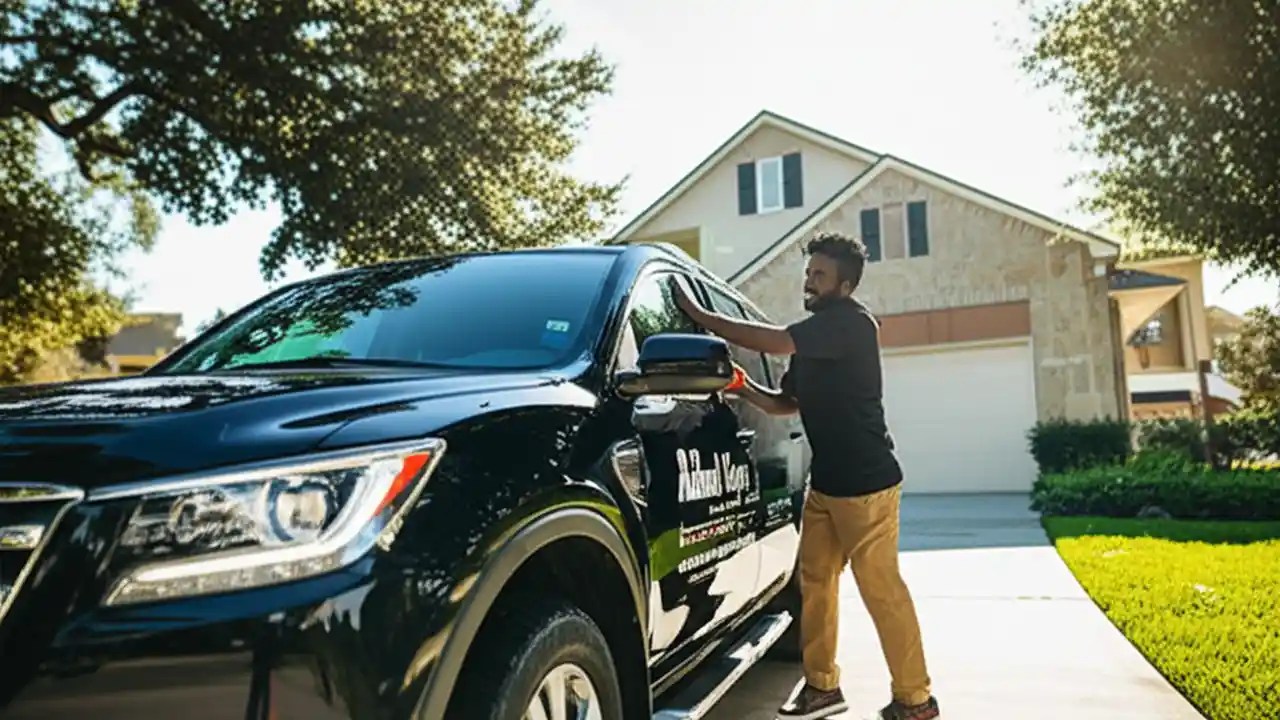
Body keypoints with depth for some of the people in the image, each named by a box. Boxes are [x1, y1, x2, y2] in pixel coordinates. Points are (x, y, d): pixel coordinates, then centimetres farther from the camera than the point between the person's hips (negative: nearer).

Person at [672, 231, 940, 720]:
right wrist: (746, 390, -1)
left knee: (881, 589, -2)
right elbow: (788, 403, 19)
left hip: (866, 482, -9)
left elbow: (775, 342, -27)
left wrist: (697, 313, -20)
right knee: (814, 580, 11)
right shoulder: (815, 335, 15)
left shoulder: (850, 322, -14)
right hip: (825, 481, 9)